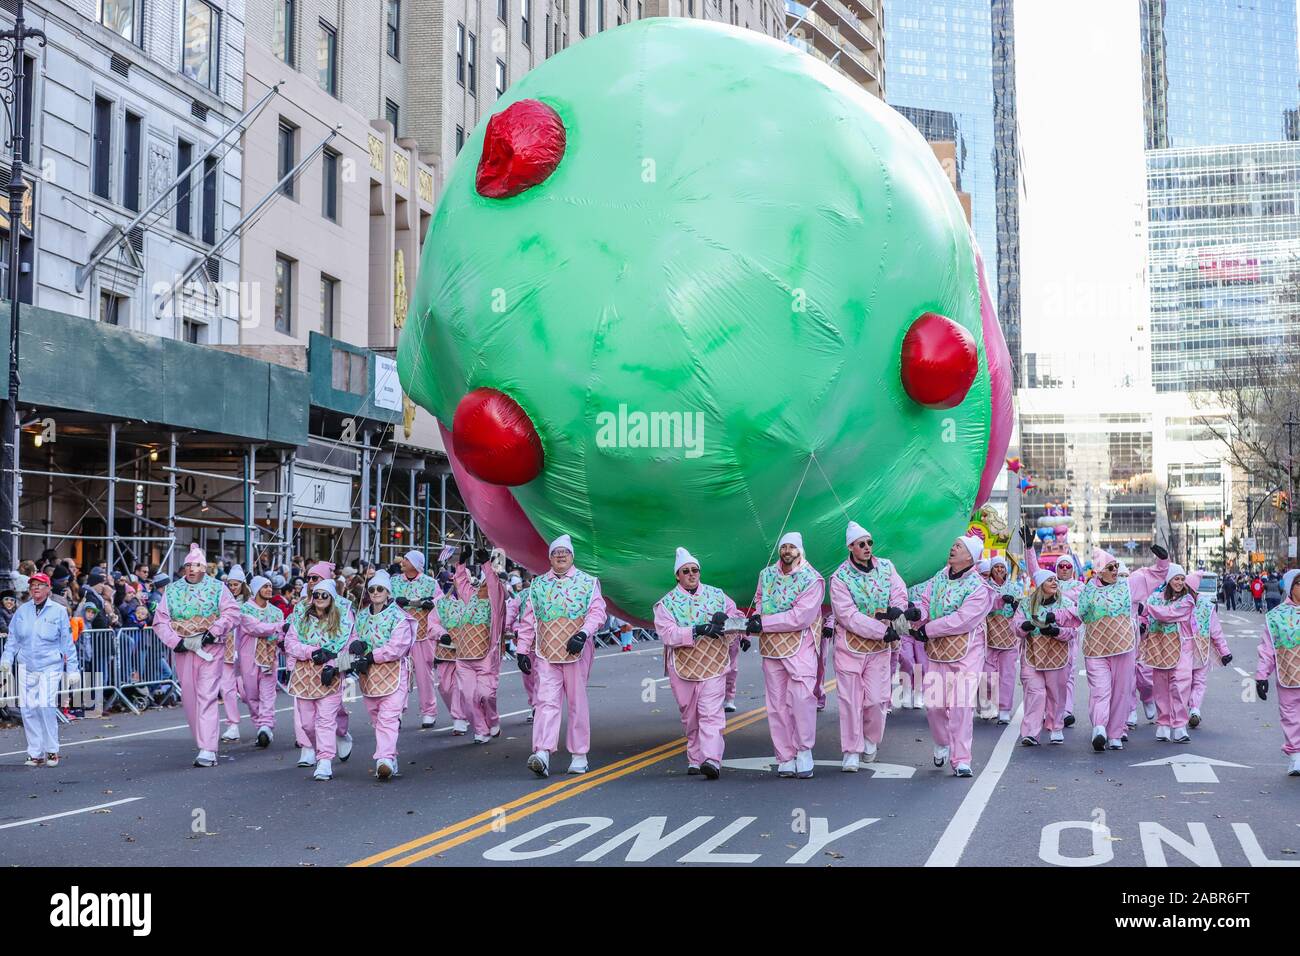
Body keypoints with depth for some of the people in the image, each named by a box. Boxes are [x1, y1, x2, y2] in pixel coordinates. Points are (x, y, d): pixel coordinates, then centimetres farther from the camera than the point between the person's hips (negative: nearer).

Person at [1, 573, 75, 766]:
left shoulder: (59, 611, 2)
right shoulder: (22, 610, 10)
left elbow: (67, 643, 4)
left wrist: (72, 669, 2)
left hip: (50, 667, -4)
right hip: (26, 668, 4)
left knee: (46, 707, -15)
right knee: (28, 710, 0)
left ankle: (52, 750, -1)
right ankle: (35, 753, 9)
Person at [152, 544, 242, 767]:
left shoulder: (217, 588, 3)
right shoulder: (172, 590, 10)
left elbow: (232, 613, -4)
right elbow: (160, 621, 5)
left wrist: (213, 632, -16)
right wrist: (176, 642, -8)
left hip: (210, 650, -4)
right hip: (183, 650, 4)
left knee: (207, 697, -12)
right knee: (189, 698, 8)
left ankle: (208, 751, -15)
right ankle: (204, 743, 21)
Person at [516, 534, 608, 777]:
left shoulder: (587, 582, 5)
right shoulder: (538, 585, 12)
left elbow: (598, 611, -6)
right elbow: (527, 621, 13)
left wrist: (583, 633, -21)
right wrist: (523, 650, 7)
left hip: (576, 652, -1)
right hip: (546, 654, 1)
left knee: (577, 703, 5)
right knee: (546, 701, -9)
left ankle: (579, 755, 14)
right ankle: (542, 754, -19)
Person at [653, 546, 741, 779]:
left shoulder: (717, 595, 9)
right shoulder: (666, 603, 1)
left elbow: (737, 618, 11)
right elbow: (668, 634, -12)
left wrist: (725, 621, -13)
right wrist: (697, 631, -25)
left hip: (713, 665, -1)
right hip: (683, 667, 1)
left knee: (711, 713, -13)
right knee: (690, 717, 10)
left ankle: (712, 760, -23)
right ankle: (695, 759, 23)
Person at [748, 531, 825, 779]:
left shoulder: (812, 579, -7)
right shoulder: (766, 575, 11)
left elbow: (800, 617, -16)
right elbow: (759, 600, 22)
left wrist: (764, 623, -16)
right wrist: (756, 617, -2)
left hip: (801, 647, -5)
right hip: (771, 647, 5)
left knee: (802, 697, -17)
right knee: (777, 704, 5)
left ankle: (804, 751, -3)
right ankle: (785, 759, 11)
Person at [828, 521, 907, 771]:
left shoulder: (886, 567, 3)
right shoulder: (840, 578, -11)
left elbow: (899, 594, 0)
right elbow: (849, 616, -17)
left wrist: (896, 609, -24)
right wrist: (883, 630, -21)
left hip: (880, 646, 3)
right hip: (850, 645, -3)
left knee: (876, 699, 0)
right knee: (851, 699, -1)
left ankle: (871, 738, 28)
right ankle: (851, 751, 9)